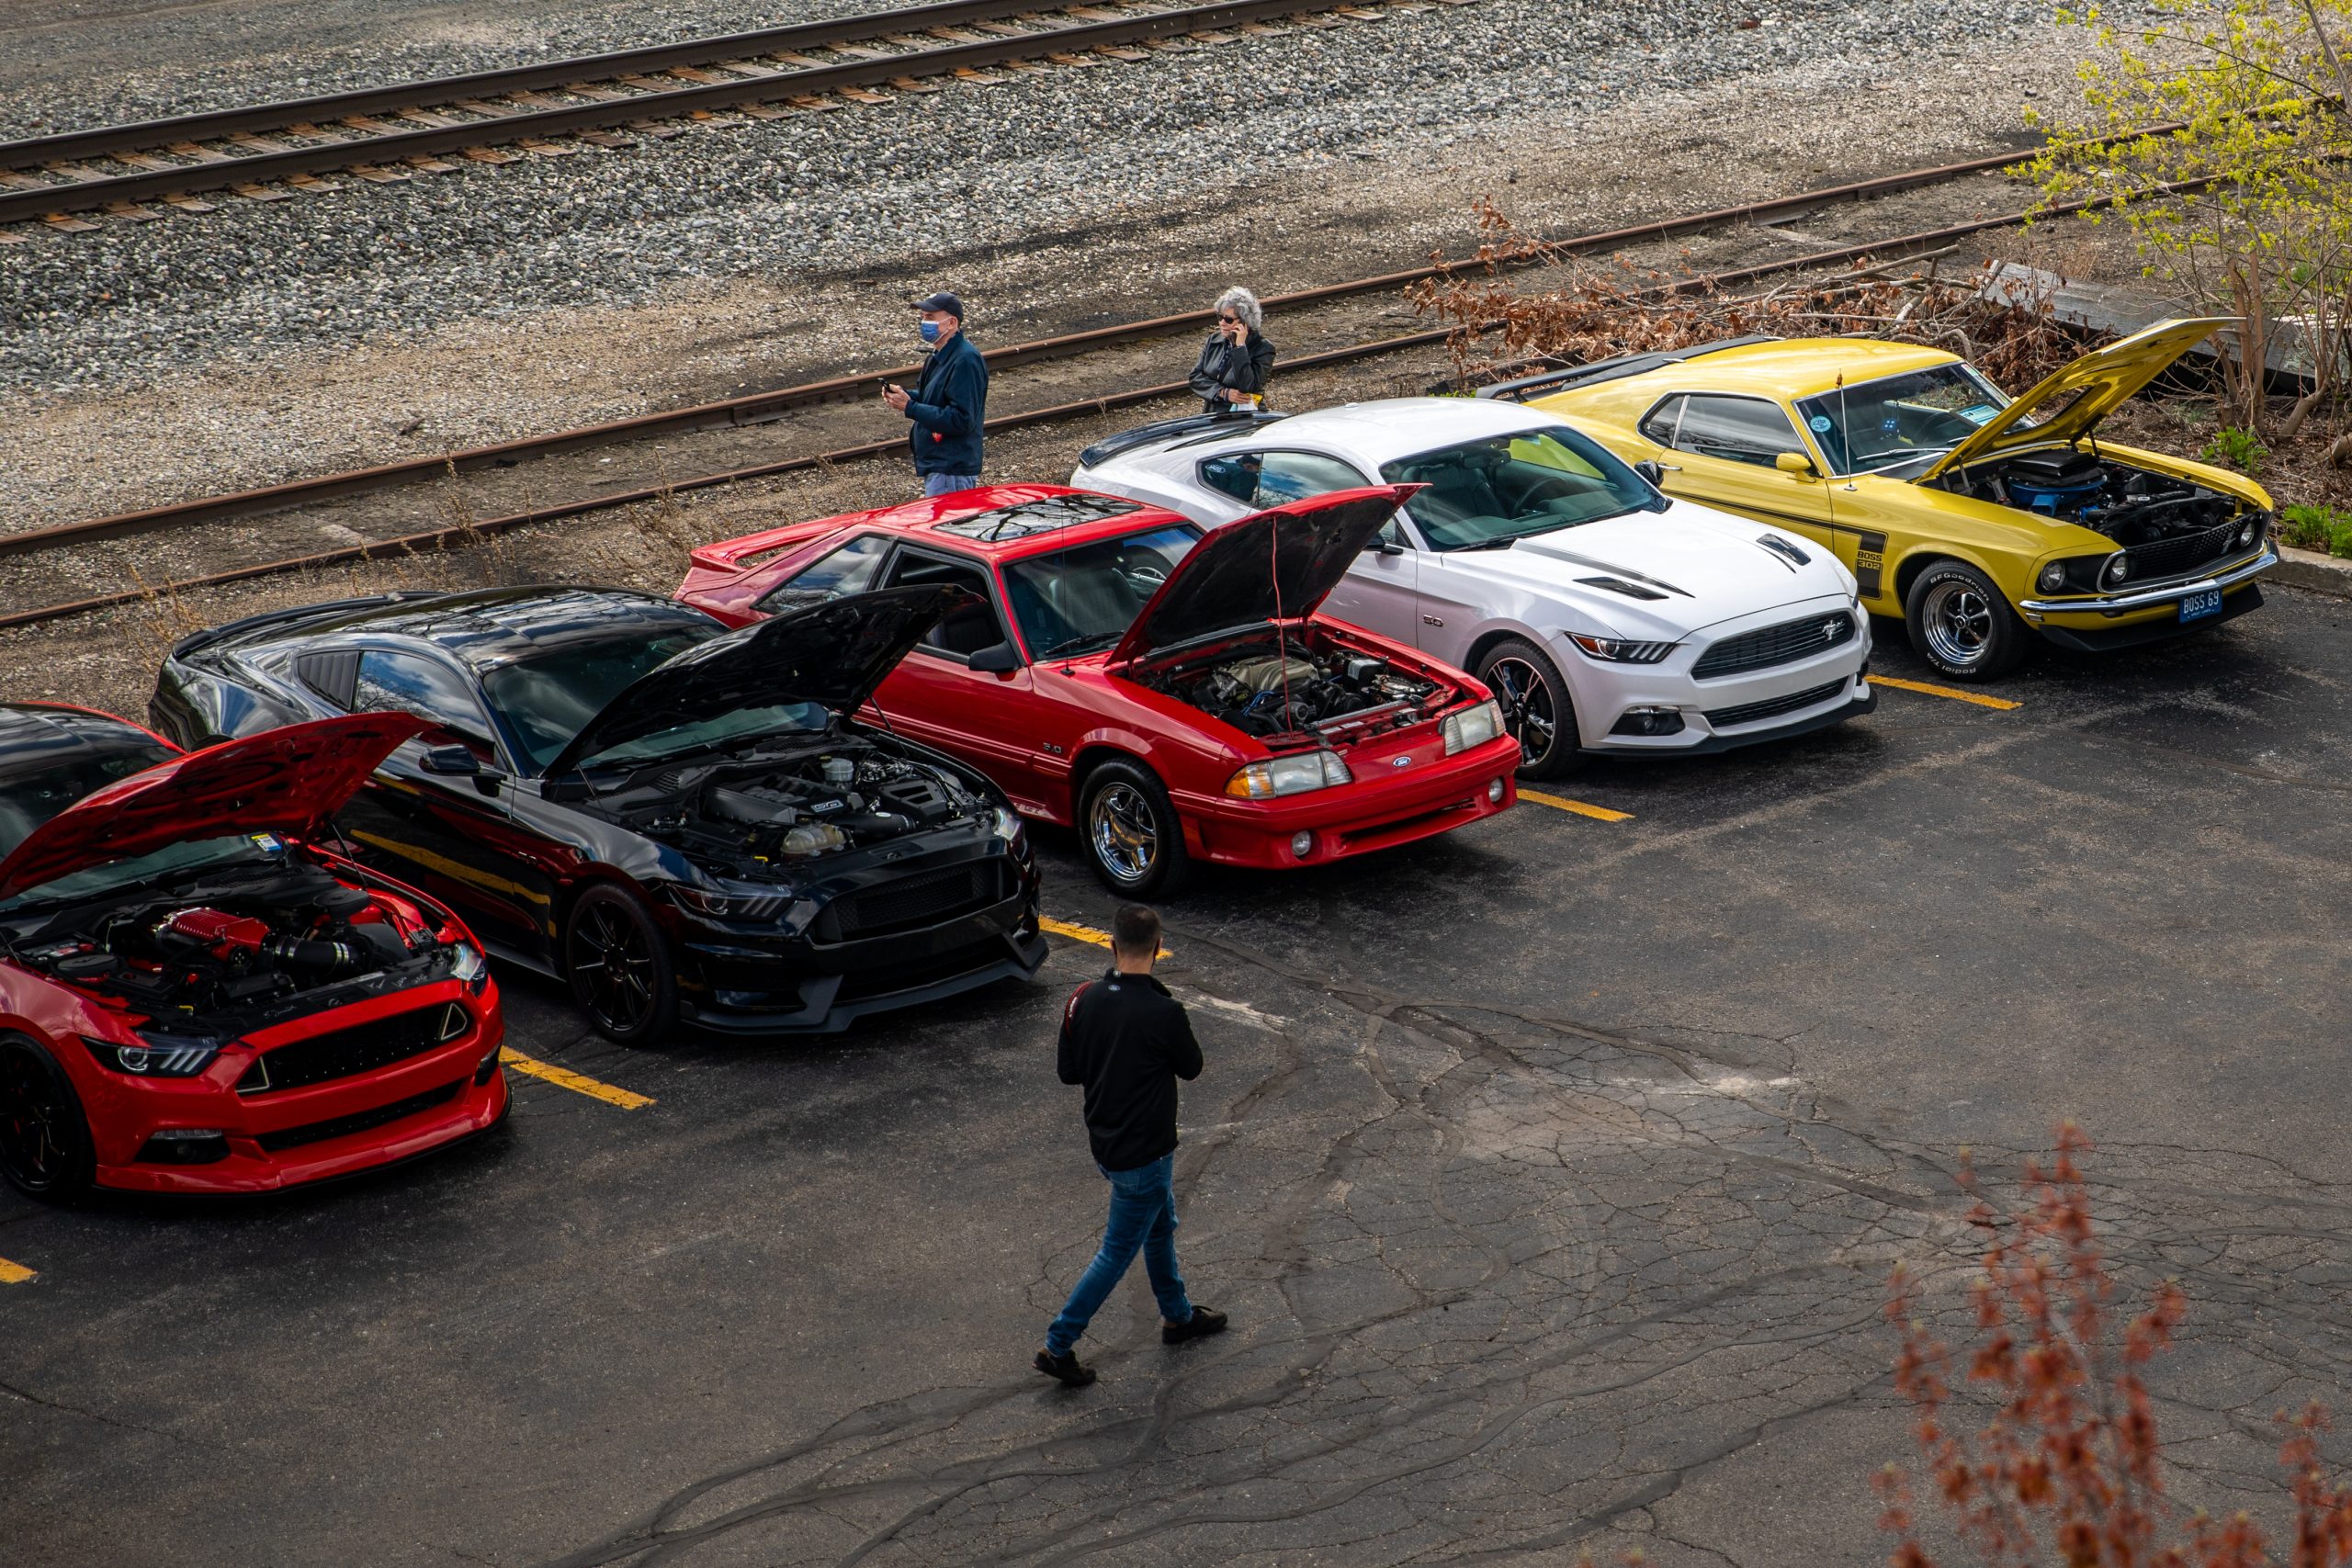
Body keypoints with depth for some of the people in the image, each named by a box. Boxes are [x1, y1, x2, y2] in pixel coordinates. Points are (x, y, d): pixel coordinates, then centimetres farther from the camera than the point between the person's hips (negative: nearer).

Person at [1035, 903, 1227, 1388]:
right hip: (1143, 1153, -7)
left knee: (1160, 1225, 27)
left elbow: (1069, 1071, 2)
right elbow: (1191, 1069, -8)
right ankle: (1058, 1346, 8)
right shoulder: (1164, 1013, -26)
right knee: (1119, 1251, 6)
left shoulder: (1085, 1000, -9)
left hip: (1105, 1141, 7)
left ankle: (1178, 1315, 44)